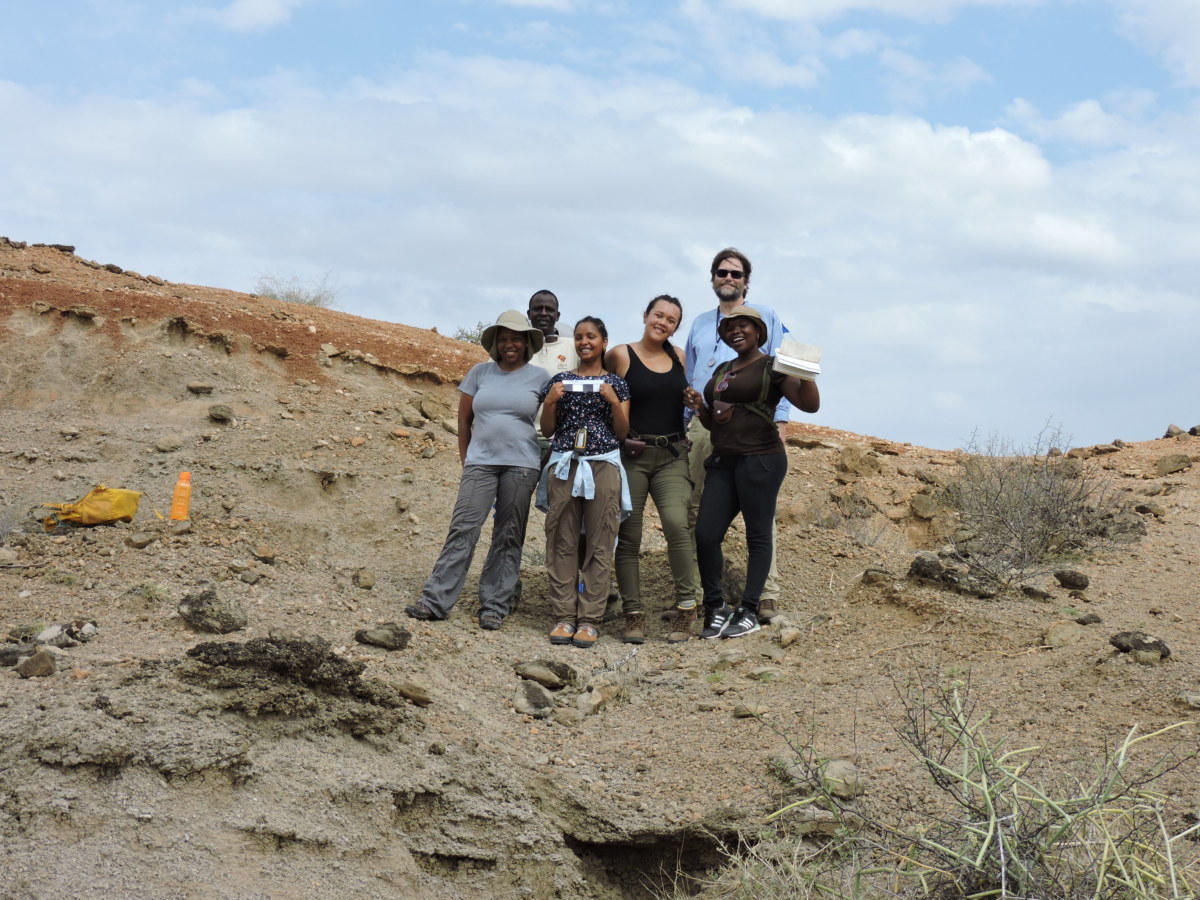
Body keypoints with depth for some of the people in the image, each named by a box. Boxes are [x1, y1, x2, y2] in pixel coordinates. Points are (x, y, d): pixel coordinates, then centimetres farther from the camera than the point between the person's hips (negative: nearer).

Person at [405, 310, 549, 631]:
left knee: (508, 537, 3)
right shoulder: (480, 372, 8)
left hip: (521, 465, -1)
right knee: (463, 529, -7)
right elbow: (464, 418, 13)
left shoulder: (540, 377, 4)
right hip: (480, 463, 1)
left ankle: (494, 606, 10)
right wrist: (465, 458, 12)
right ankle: (435, 600, -6)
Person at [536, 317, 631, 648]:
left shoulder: (616, 383, 10)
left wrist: (614, 401, -8)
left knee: (599, 544, -3)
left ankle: (589, 619, -1)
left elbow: (622, 432, 6)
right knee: (562, 543, -2)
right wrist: (549, 401, -6)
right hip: (564, 465, 1)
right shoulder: (560, 380, 13)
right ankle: (564, 616, 2)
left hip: (603, 466, -1)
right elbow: (547, 430, 11)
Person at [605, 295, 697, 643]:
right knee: (628, 536, 0)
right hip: (631, 454, -2)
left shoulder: (679, 357, 11)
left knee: (676, 523, -18)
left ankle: (686, 605, -6)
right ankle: (634, 615, 9)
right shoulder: (621, 355, -1)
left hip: (672, 455, 2)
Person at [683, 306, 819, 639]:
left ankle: (749, 612, 4)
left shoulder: (772, 367, -1)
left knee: (757, 534, -2)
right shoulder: (722, 371, 20)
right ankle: (715, 608, 10)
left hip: (760, 459, -7)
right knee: (705, 534, -1)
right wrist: (699, 407, 6)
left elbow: (810, 404, -10)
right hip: (723, 462, 7)